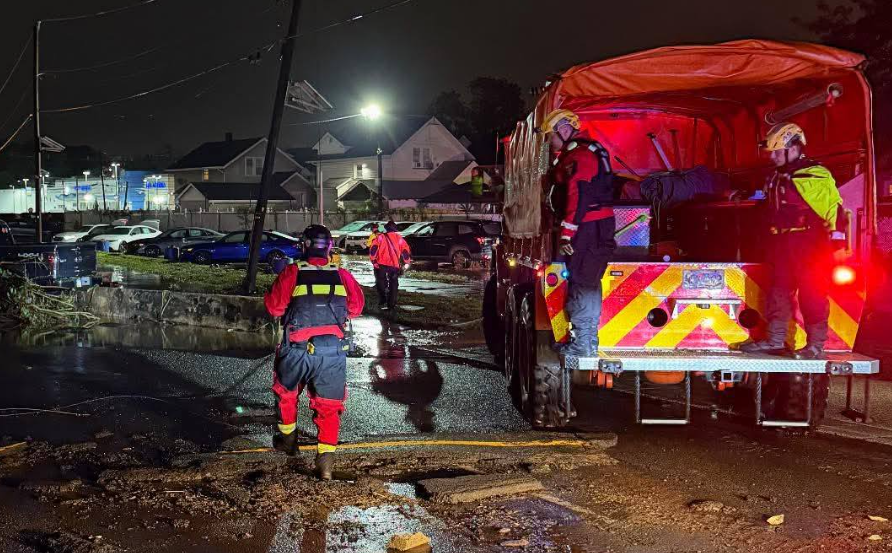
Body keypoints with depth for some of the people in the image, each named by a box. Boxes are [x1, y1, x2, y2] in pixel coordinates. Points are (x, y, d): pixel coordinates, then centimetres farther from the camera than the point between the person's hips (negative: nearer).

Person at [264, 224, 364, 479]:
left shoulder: (292, 273, -4)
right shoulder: (342, 275, 2)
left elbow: (274, 307, -2)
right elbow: (356, 307, 9)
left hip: (298, 349, -1)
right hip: (334, 350, 1)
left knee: (286, 392, 26)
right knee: (328, 405, 6)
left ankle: (288, 438, 40)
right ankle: (326, 458, -5)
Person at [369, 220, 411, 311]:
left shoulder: (381, 237, 3)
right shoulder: (399, 238, 10)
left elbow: (373, 250, -7)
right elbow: (406, 251, 9)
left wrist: (374, 261, 0)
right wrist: (405, 263, 18)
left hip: (382, 265, -2)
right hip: (395, 265, 2)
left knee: (381, 283, 7)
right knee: (393, 285, 11)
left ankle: (383, 302, -9)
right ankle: (391, 305, 9)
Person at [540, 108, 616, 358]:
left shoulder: (578, 156, -15)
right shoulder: (590, 150, 20)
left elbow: (578, 198, -23)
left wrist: (567, 234, -23)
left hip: (587, 229, -11)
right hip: (598, 226, 11)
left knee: (582, 284, -8)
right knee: (588, 283, 16)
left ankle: (583, 344, -5)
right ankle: (587, 338, 25)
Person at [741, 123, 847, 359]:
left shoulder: (815, 176, -12)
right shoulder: (778, 178, 17)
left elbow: (834, 209, -15)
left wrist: (837, 242, -18)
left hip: (810, 245, -9)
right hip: (783, 245, 9)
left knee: (812, 295, -5)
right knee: (779, 292, 11)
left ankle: (816, 346, 0)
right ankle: (775, 340, 19)